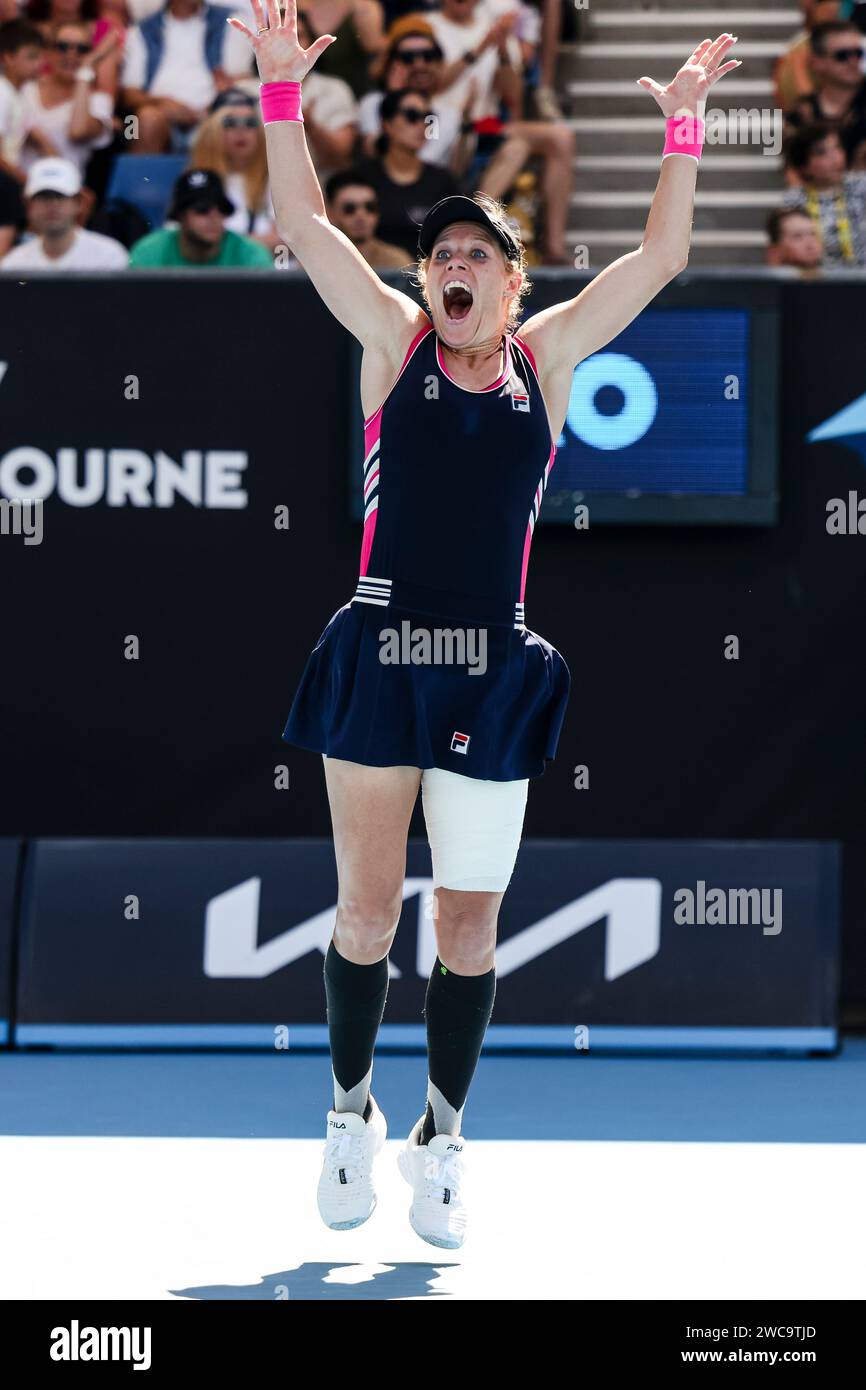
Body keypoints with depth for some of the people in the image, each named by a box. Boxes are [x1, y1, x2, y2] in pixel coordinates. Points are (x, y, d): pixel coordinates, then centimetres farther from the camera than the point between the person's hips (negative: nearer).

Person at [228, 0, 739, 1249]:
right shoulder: (394, 341, 6)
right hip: (379, 655, -1)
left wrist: (684, 127, -2)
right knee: (366, 910, 3)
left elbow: (659, 257, 7)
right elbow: (304, 224, 0)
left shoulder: (546, 356, 9)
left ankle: (442, 1136, 16)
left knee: (469, 922, 4)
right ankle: (352, 1111, 20)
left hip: (491, 672, 1)